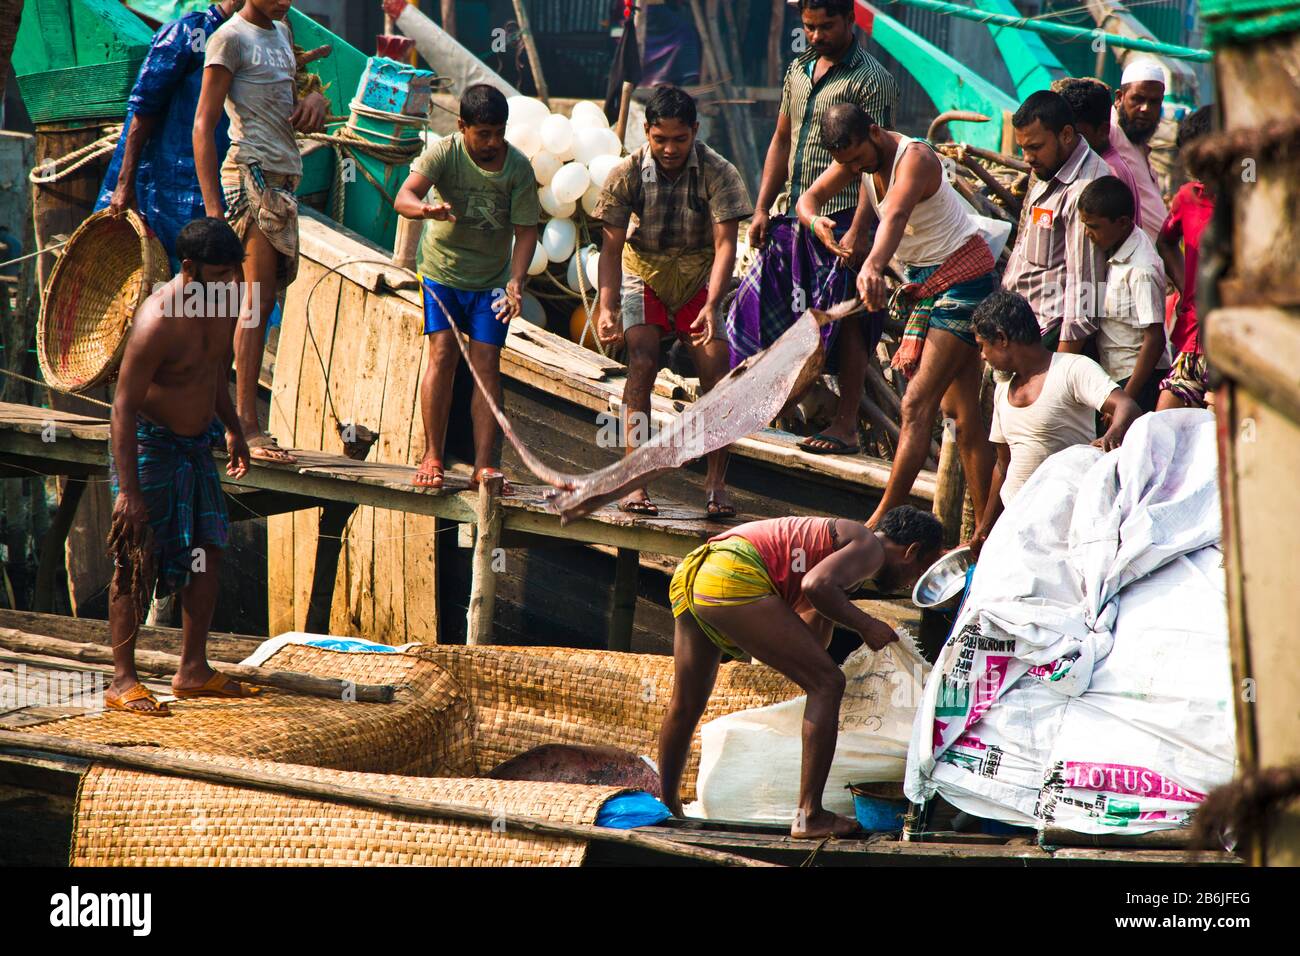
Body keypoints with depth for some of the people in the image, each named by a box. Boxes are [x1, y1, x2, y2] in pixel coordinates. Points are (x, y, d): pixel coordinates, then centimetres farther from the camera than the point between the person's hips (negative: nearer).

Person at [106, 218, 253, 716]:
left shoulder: (224, 302, -1)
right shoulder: (158, 321, -26)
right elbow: (124, 404, -24)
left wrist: (233, 429, 26)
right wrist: (127, 487, -27)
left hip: (197, 444, 8)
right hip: (149, 445, -8)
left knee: (209, 551, 9)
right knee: (137, 562, -6)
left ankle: (193, 670, 19)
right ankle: (122, 682, -2)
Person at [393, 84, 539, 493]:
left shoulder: (518, 167, -13)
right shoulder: (443, 153, -17)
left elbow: (525, 230, -11)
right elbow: (403, 197, -29)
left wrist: (516, 281, -26)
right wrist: (427, 209, -52)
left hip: (492, 278, 1)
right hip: (443, 270, -1)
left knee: (487, 361, -7)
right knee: (443, 352, -13)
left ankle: (484, 466, -7)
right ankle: (432, 457, -6)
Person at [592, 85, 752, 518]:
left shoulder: (717, 173, -19)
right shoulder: (627, 174, -16)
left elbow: (725, 245, -23)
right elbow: (612, 246, -12)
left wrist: (711, 306, -36)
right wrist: (606, 308, -24)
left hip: (698, 275, 0)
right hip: (644, 272, 0)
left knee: (716, 370, -13)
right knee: (642, 363, -19)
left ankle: (716, 483, -5)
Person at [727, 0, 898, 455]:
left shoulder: (872, 80, -9)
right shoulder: (798, 70, 14)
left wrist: (858, 230, -20)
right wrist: (762, 209, 13)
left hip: (841, 218, -7)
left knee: (845, 322, -4)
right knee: (758, 301, 6)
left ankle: (845, 427, 2)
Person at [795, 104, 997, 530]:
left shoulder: (914, 157, -25)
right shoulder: (857, 157, 1)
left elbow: (896, 215, -43)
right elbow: (809, 198, 1)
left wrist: (873, 266, -61)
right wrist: (813, 220, -25)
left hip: (963, 276, -9)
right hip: (925, 283, 9)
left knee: (918, 403, -15)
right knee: (961, 410, 7)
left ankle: (881, 520, -16)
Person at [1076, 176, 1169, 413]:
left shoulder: (1141, 269, -20)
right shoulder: (1115, 255, 7)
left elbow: (1155, 339, -21)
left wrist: (1127, 397, -20)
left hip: (1139, 380, -9)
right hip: (1114, 376, 9)